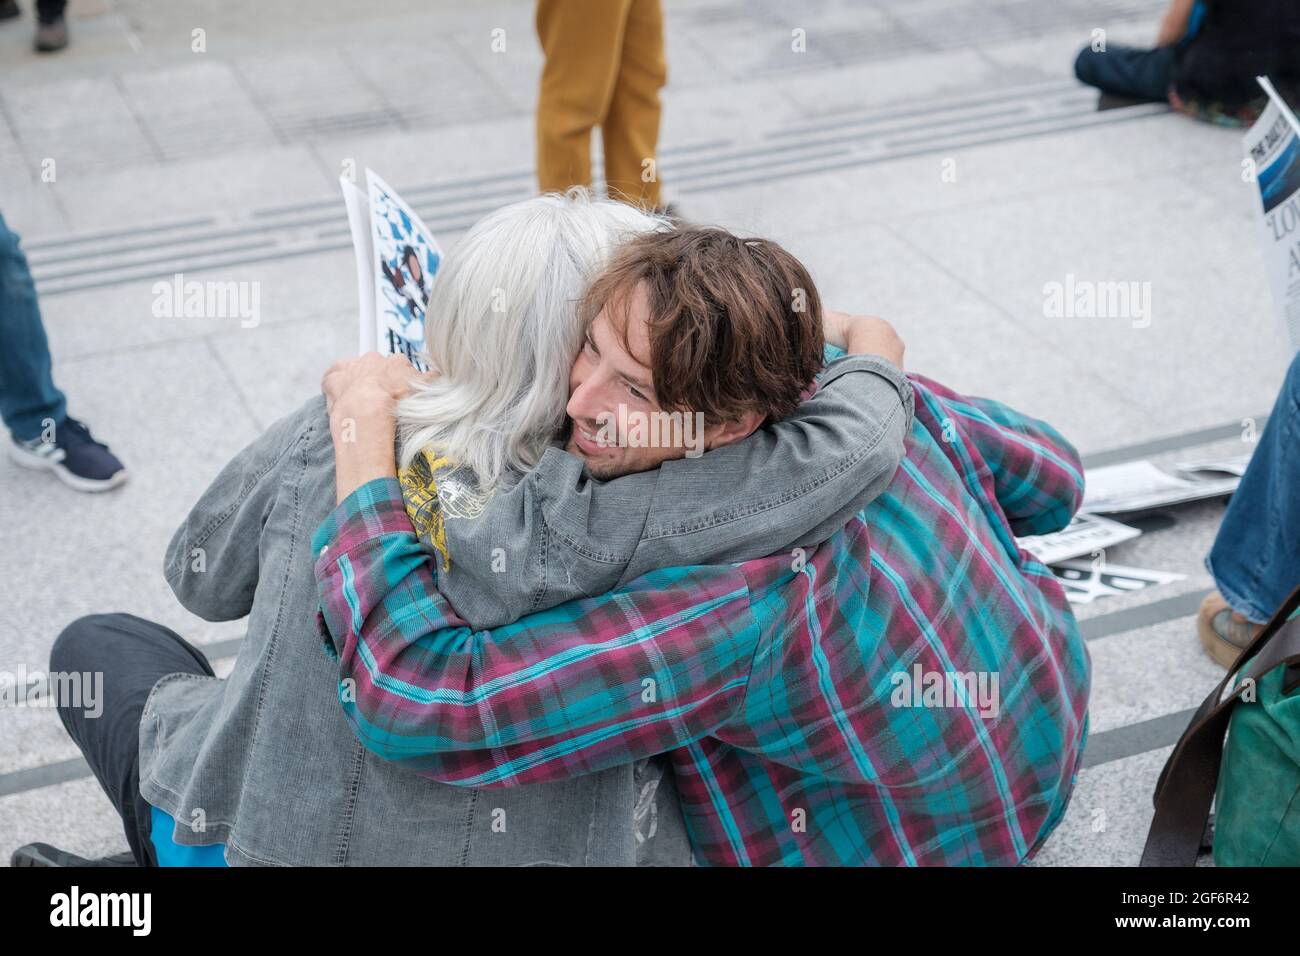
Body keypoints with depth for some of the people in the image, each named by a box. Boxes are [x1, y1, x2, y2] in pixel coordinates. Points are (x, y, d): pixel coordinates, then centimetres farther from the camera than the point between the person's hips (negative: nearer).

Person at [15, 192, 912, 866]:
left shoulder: (330, 434, -18)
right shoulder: (595, 527, -27)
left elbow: (202, 577, 2)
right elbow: (854, 452, -32)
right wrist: (871, 361, -8)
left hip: (244, 835, 1)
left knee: (99, 643, 28)